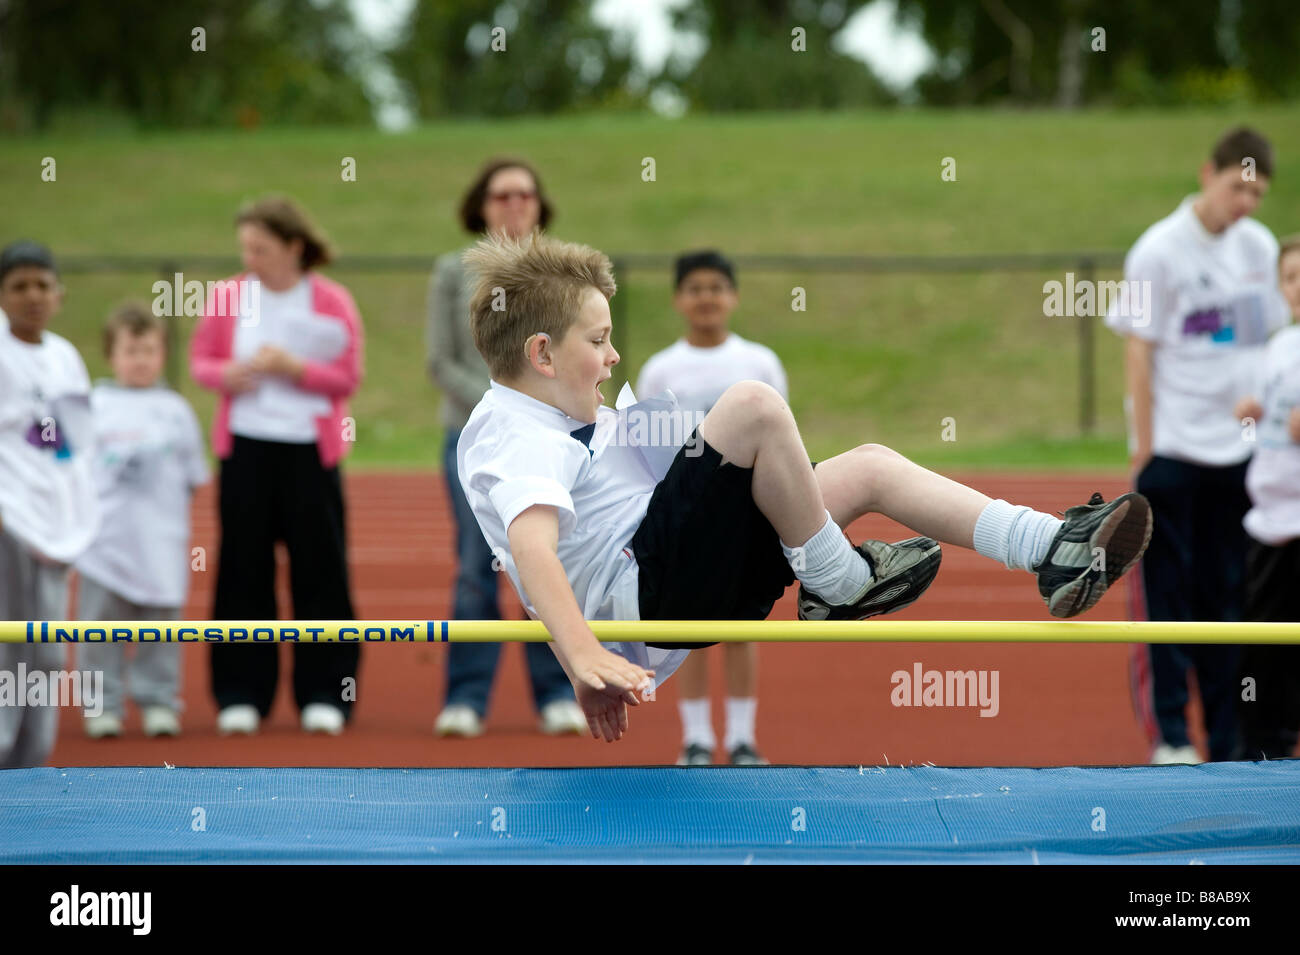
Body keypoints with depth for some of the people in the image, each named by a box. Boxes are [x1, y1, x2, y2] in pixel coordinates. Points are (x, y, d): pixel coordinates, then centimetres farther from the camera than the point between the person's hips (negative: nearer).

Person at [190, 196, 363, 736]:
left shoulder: (333, 302, -2)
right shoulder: (229, 296, 3)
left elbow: (348, 378, -2)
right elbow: (200, 360, 10)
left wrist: (295, 369, -17)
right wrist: (224, 375, -12)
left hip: (309, 450, -1)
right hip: (245, 447, 2)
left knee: (319, 571, 0)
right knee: (244, 572, 2)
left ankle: (324, 693, 8)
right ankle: (241, 694, 9)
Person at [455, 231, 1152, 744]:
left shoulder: (571, 425, 23)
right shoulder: (513, 440, -12)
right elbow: (530, 545, -30)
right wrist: (583, 657, -41)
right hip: (639, 601, -11)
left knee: (866, 468, 9)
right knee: (754, 405, -25)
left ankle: (1055, 553, 1)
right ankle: (838, 587, -11)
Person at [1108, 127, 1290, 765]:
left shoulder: (1259, 247, 7)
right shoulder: (1159, 251, -8)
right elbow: (1139, 354, -6)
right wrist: (1144, 449, -8)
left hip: (1240, 449, 5)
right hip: (1174, 449, -5)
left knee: (1230, 594, 6)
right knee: (1168, 592, -2)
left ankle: (1228, 741, 10)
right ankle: (1168, 733, 3)